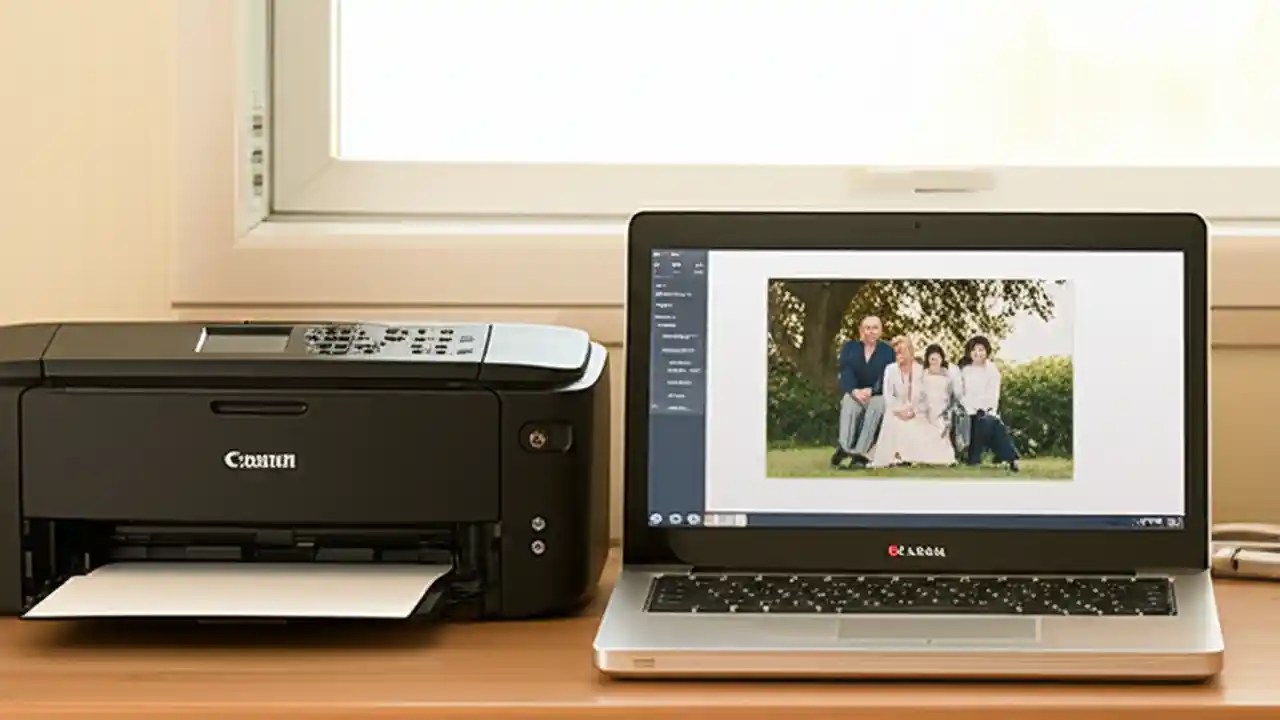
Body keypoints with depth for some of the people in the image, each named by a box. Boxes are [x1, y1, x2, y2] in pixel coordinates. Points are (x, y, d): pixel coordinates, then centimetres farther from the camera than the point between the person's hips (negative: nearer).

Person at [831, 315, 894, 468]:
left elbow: (886, 377, -7)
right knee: (849, 404, -35)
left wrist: (870, 391, -26)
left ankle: (860, 452, -44)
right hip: (853, 394, 1)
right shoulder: (849, 348, 6)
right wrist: (855, 391, -27)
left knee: (878, 404, -36)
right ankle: (843, 449, -47)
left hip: (877, 395, -1)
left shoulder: (887, 351, 4)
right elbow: (846, 373, -7)